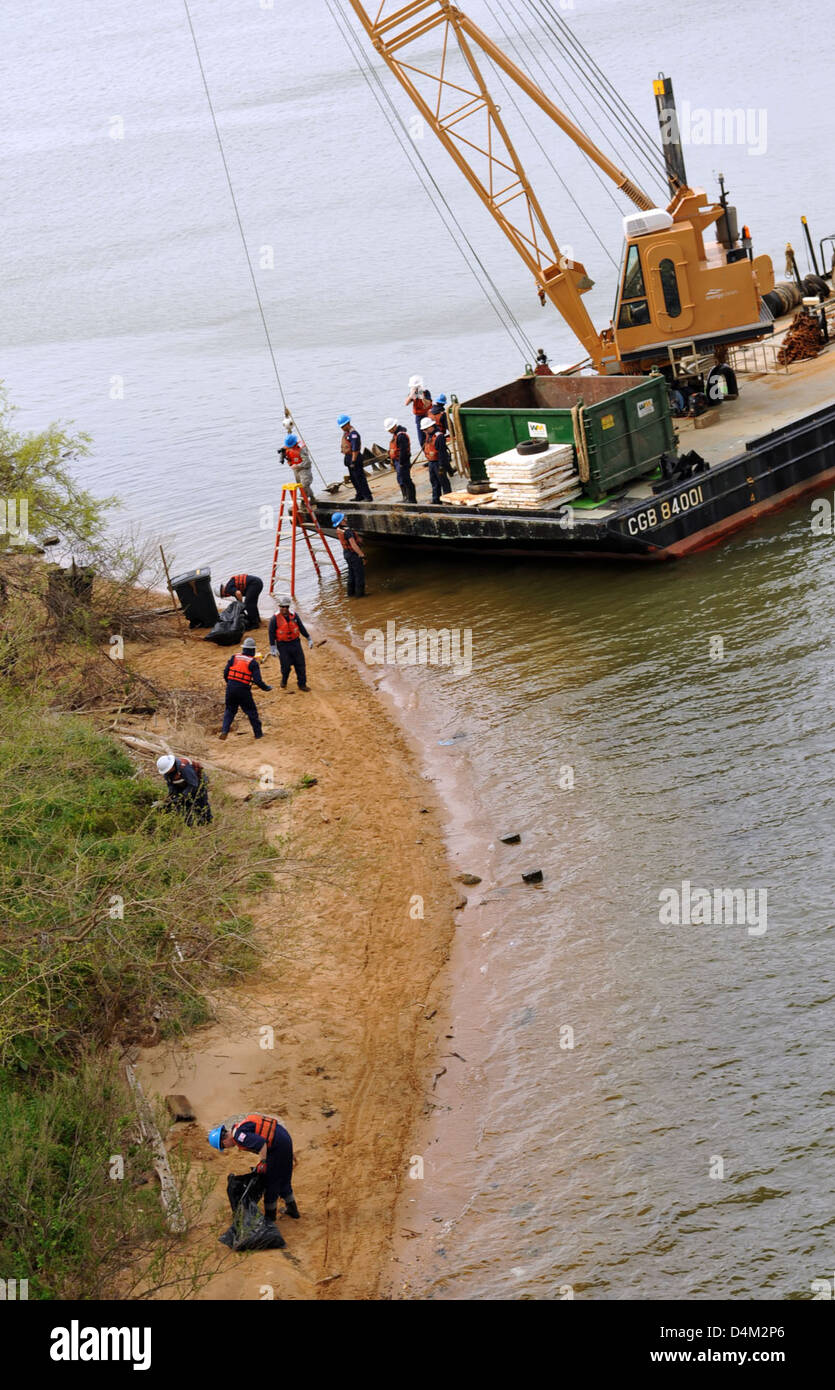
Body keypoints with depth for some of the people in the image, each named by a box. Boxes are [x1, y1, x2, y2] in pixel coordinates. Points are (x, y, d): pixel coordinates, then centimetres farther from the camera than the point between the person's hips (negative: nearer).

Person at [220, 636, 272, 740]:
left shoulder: (234, 658, 4)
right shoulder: (253, 663, -5)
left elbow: (225, 673, 4)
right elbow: (257, 680, -12)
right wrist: (266, 688, 4)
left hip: (230, 688, 3)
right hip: (243, 690, -3)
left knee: (229, 710, 19)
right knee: (251, 712, 12)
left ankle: (224, 731, 4)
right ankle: (258, 733, 20)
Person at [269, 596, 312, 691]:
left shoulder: (294, 615, 1)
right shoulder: (275, 618, -10)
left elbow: (301, 627, 11)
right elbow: (271, 633, -7)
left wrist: (309, 638, 11)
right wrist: (273, 648, -10)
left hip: (295, 643, 3)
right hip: (282, 645, -3)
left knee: (300, 664, 3)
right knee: (286, 666, 0)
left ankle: (302, 684, 14)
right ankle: (283, 683, 27)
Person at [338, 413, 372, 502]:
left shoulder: (353, 433, -20)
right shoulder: (345, 432, 12)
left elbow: (355, 449, -23)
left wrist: (353, 461, -23)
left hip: (355, 457, -10)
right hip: (348, 457, 10)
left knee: (360, 478, -9)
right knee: (353, 478, 15)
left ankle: (368, 496, -7)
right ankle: (359, 495, 23)